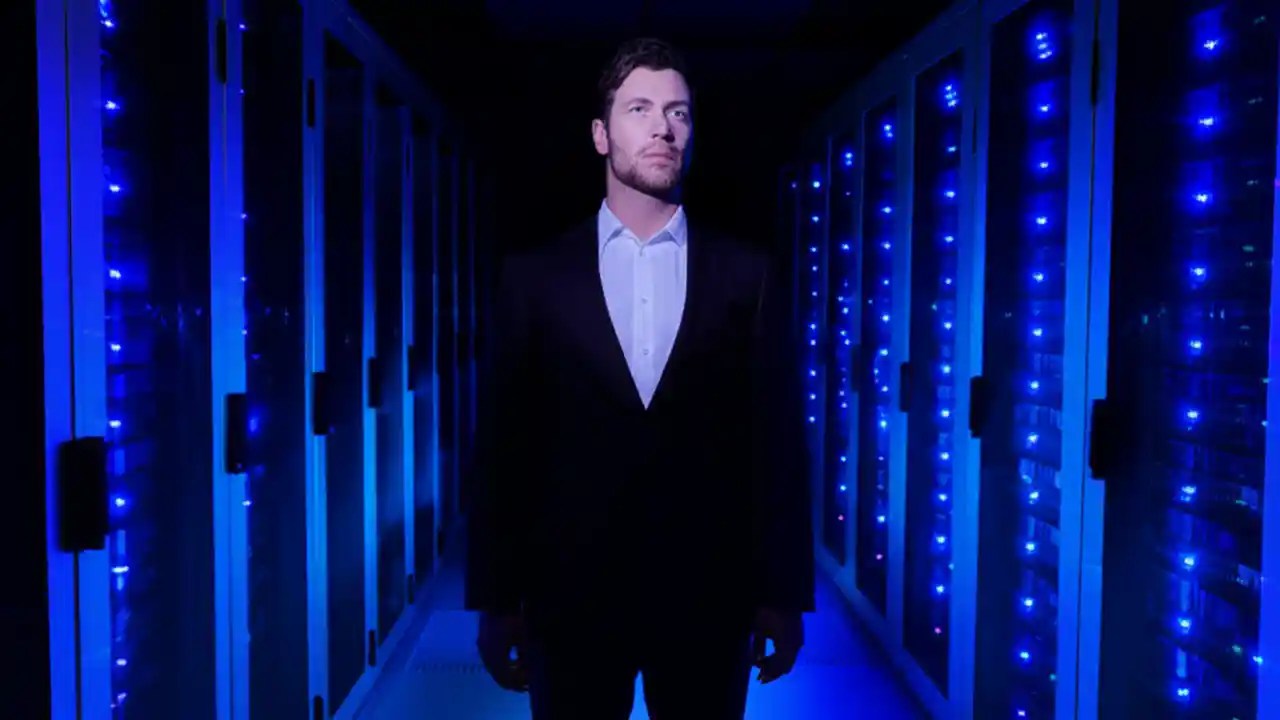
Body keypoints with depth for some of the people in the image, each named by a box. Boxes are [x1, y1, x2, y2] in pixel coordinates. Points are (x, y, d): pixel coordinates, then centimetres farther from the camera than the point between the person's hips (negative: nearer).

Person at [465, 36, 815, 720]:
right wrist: (497, 598, -1)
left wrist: (784, 593, 0)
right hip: (570, 593, 0)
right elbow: (505, 443, 0)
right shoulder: (534, 274, 1)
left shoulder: (748, 275, 1)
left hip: (708, 597, 0)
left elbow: (777, 439, 1)